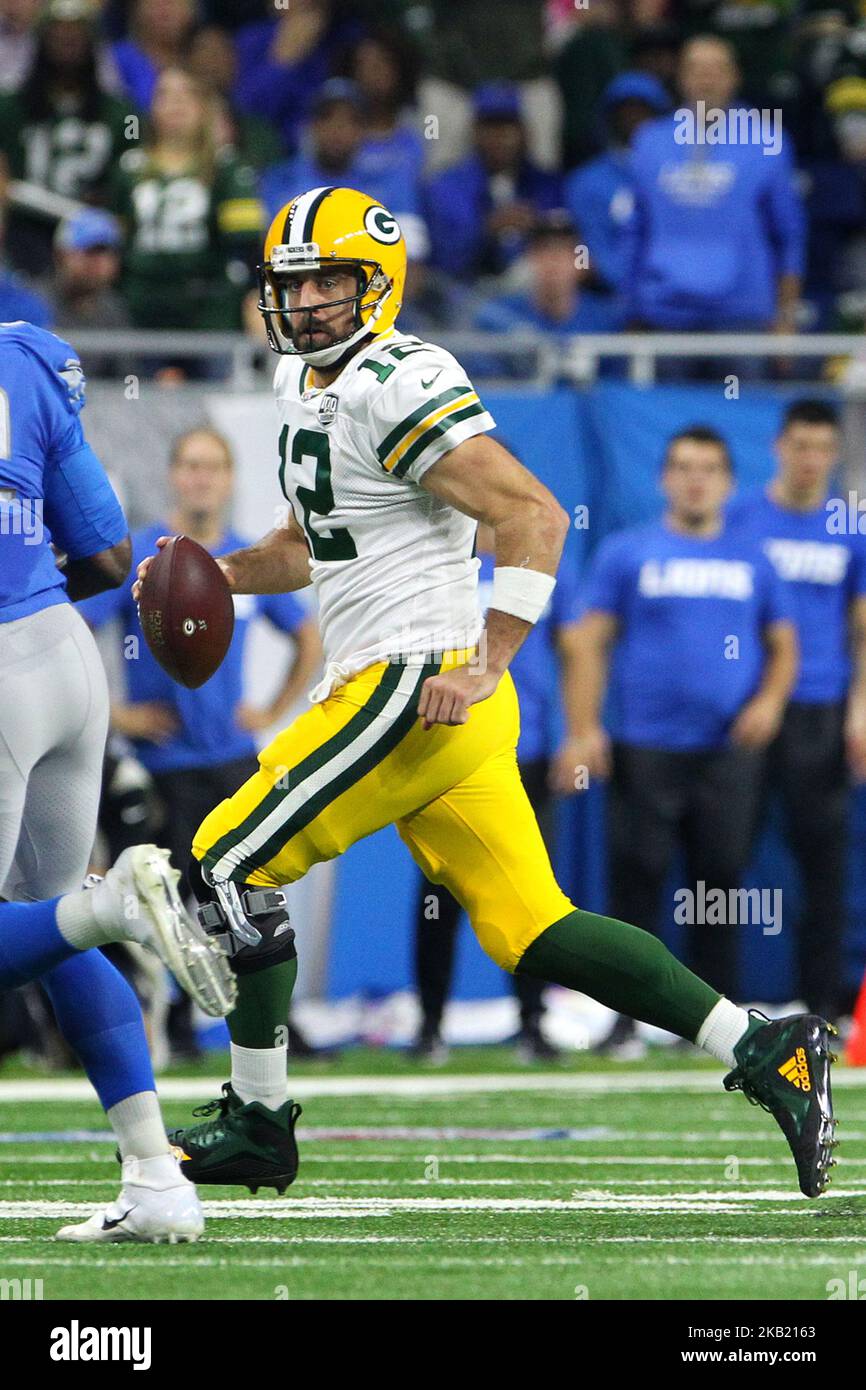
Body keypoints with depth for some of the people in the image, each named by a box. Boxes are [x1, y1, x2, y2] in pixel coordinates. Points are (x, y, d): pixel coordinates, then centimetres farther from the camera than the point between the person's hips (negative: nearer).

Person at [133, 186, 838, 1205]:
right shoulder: (302, 381, 18)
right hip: (395, 693, 10)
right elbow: (316, 543, 31)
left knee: (229, 866, -4)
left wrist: (481, 669, -22)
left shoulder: (396, 385, -14)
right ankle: (762, 1050, 5)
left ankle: (257, 1123, 5)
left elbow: (533, 517, -20)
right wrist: (214, 573, 13)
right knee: (532, 931, 7)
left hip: (418, 689, -10)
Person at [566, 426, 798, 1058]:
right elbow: (591, 642, 2)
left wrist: (770, 700, -4)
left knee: (721, 881, 3)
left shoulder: (752, 560, 12)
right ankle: (627, 1021, 1)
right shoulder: (626, 553, 5)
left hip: (731, 750, 2)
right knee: (637, 880, -4)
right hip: (645, 750, -2)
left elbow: (783, 644, 16)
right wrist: (585, 730, -8)